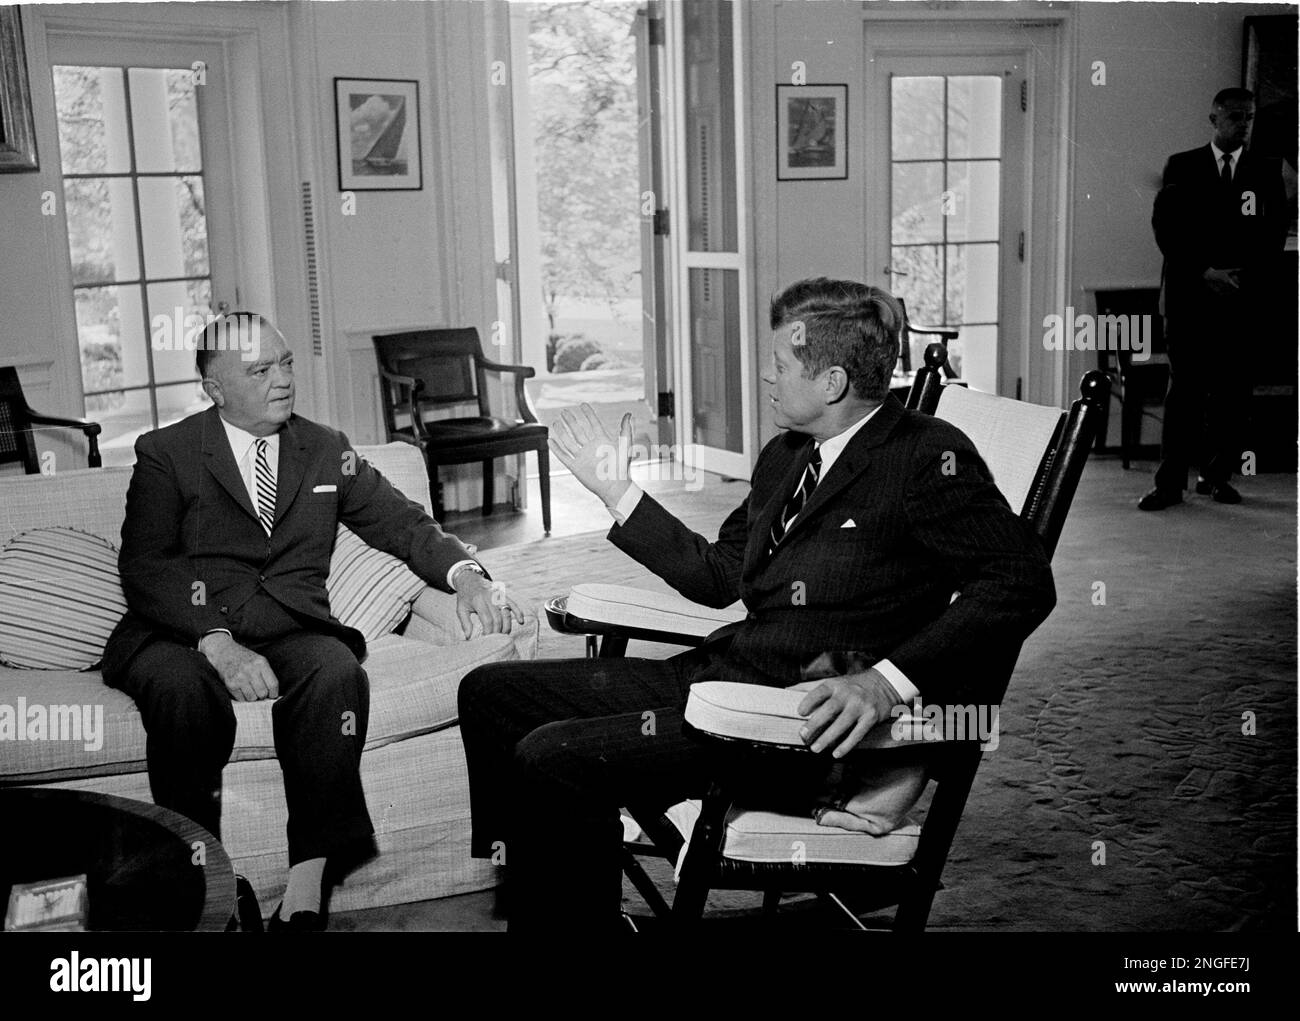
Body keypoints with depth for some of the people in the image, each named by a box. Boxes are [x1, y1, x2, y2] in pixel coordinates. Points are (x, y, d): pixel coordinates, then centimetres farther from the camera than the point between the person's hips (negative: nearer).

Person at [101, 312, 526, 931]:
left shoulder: (327, 450, 17)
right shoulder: (166, 454, 6)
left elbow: (402, 523, 12)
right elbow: (145, 567, -6)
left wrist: (465, 575, -10)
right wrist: (217, 643, -23)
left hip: (291, 627, 2)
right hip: (184, 632, -2)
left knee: (337, 672, -32)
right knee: (185, 691, -36)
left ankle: (304, 897, -31)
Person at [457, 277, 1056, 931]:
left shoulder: (927, 458, -10)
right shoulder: (785, 458, 16)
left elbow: (1024, 581, -18)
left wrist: (888, 680, -27)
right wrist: (614, 488, 19)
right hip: (716, 674, 9)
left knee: (553, 757, -22)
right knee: (491, 692, 7)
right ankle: (523, 881, 15)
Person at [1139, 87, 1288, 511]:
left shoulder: (1266, 172, 11)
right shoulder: (1181, 167, 7)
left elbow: (1274, 233, 8)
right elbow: (1165, 227, -1)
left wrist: (1244, 275, -7)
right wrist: (1203, 272, -9)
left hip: (1242, 296, 2)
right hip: (1188, 293, -2)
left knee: (1232, 390, 0)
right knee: (1184, 388, -4)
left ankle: (1217, 475, 10)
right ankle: (1171, 482, -3)